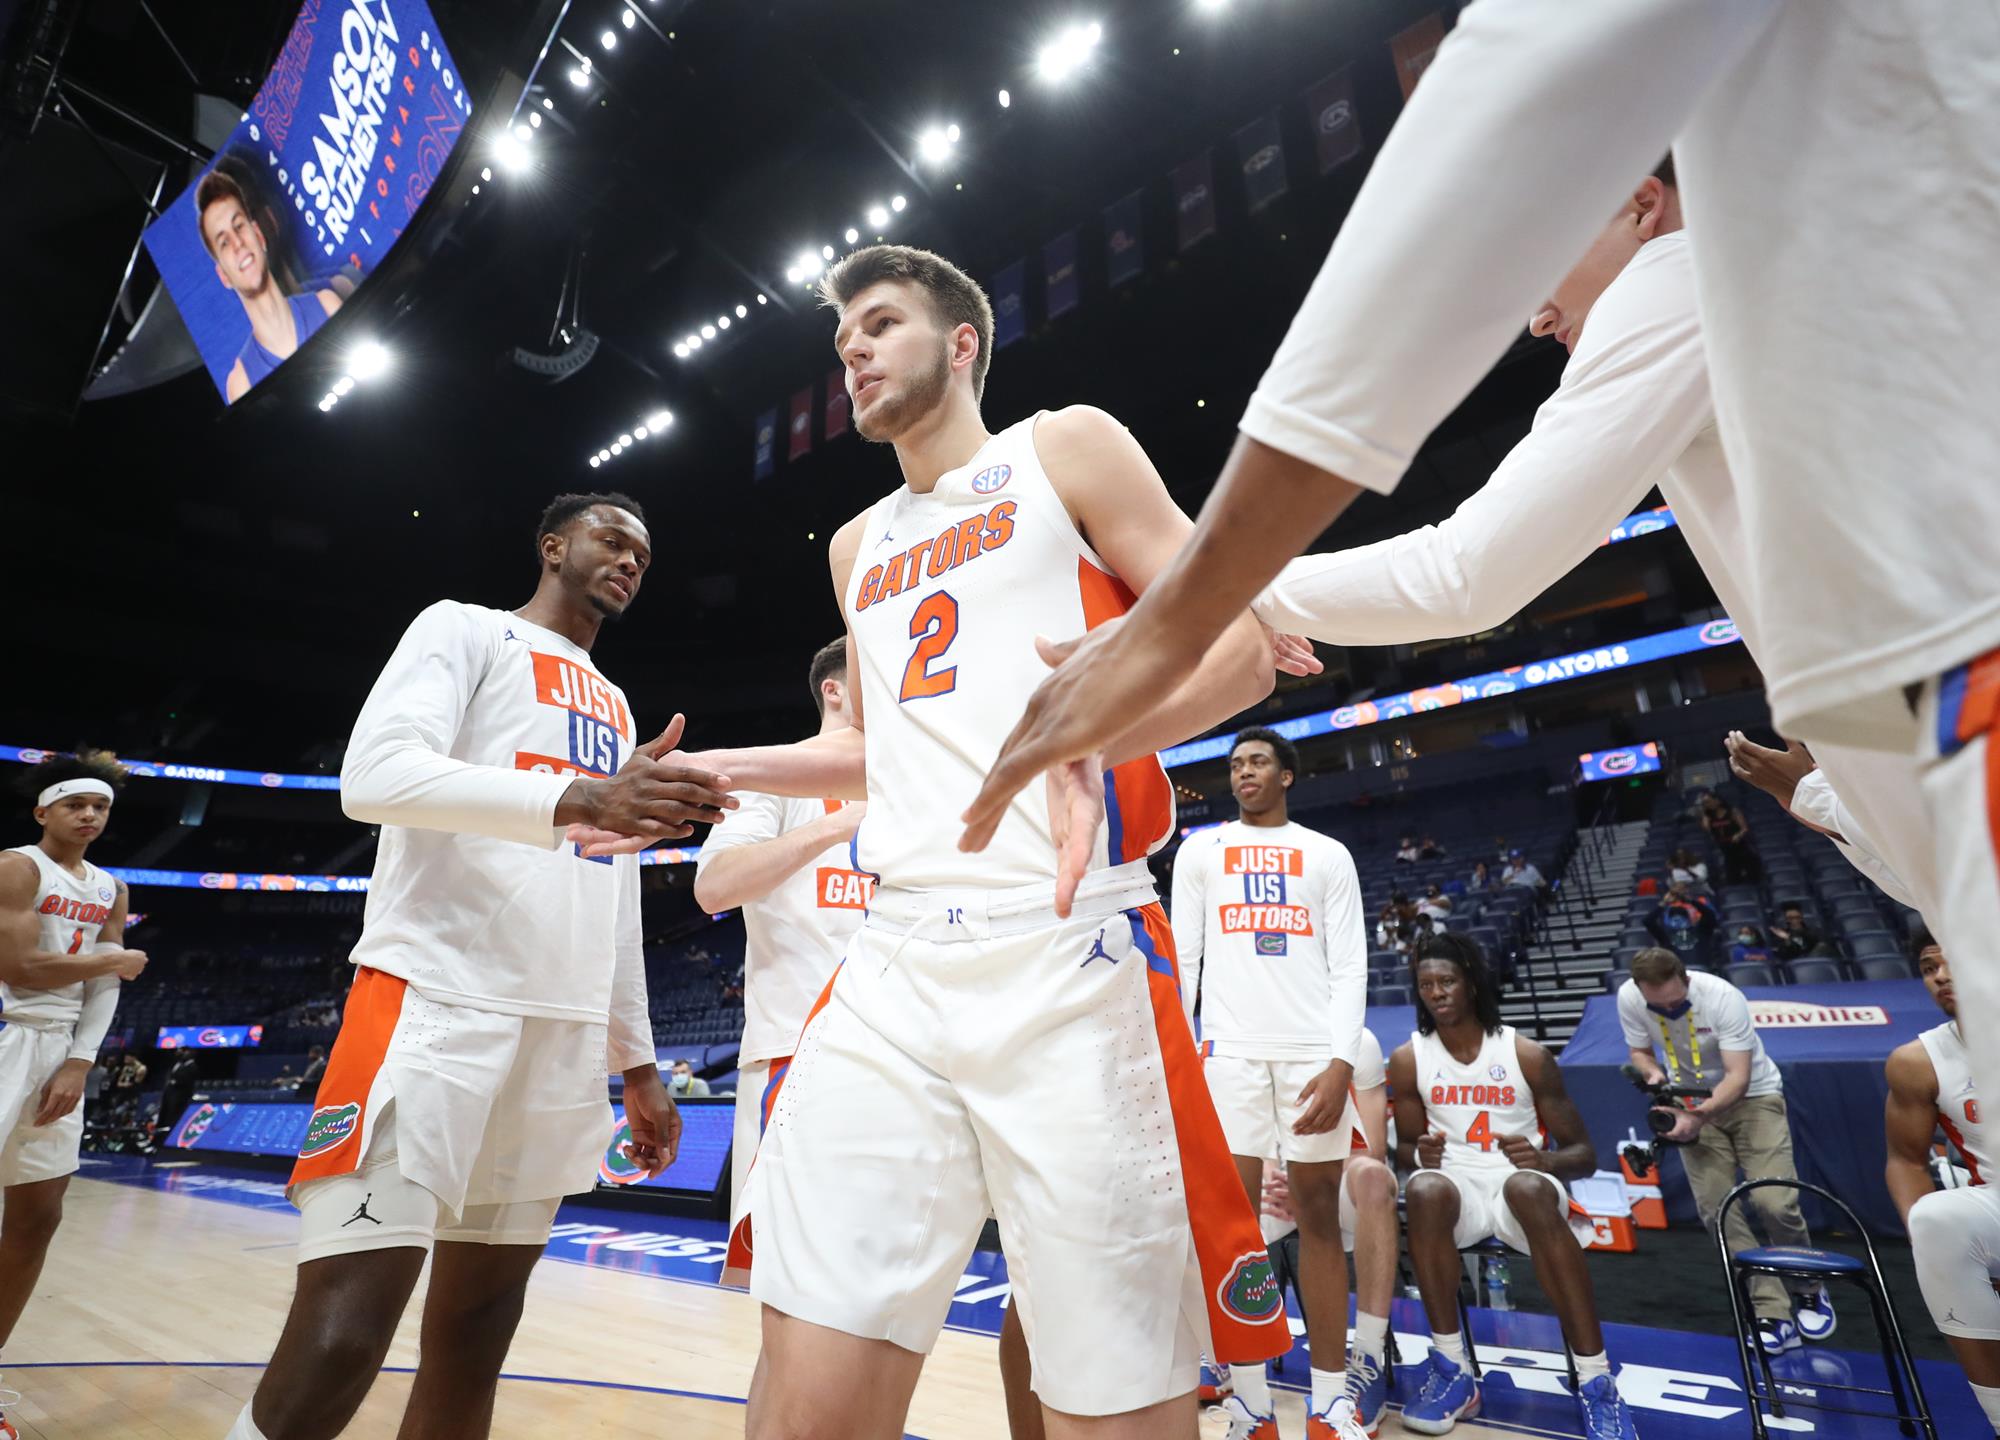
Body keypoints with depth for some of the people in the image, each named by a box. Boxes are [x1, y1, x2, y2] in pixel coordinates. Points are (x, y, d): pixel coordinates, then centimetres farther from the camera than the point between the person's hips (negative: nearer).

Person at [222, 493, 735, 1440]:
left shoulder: (615, 709, 24)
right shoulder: (466, 629, 6)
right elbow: (375, 775, -13)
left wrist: (635, 1060, 17)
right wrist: (578, 800, -27)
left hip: (566, 1034, 6)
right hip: (433, 1004, -6)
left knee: (474, 1336, 10)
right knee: (336, 1345, -10)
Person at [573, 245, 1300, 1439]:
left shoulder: (1066, 449, 9)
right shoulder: (858, 548, 25)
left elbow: (1244, 648, 1)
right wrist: (705, 774, 22)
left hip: (1070, 951, -4)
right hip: (895, 966, 5)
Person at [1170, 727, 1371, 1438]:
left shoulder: (1328, 855, 11)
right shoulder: (1200, 850, 11)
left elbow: (1349, 967, 5)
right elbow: (1181, 957, 8)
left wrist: (1341, 1062, -7)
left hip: (1314, 1050, 0)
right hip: (1229, 1048, 0)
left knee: (1319, 1214, 5)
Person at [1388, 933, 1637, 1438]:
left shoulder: (1526, 1054, -4)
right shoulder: (1408, 1058, -1)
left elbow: (1583, 1153, 1)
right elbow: (1404, 1147, 9)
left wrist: (1545, 1159, -22)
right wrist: (1420, 1154, -16)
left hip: (1522, 1182, -1)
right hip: (1455, 1184, 1)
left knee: (1528, 1187, -38)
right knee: (1423, 1190, -35)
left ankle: (1596, 1382, -27)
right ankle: (1452, 1370, -21)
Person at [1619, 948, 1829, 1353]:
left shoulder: (1724, 997, -29)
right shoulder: (1628, 998, -20)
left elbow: (1738, 1077, -28)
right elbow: (1640, 1052, -3)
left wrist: (1699, 1116, -40)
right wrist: (1654, 1074, -25)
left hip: (1751, 1097, -2)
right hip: (1693, 1106, 3)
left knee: (1774, 1203, -13)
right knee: (1717, 1210, -8)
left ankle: (1808, 1291, 16)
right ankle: (1773, 1315, 2)